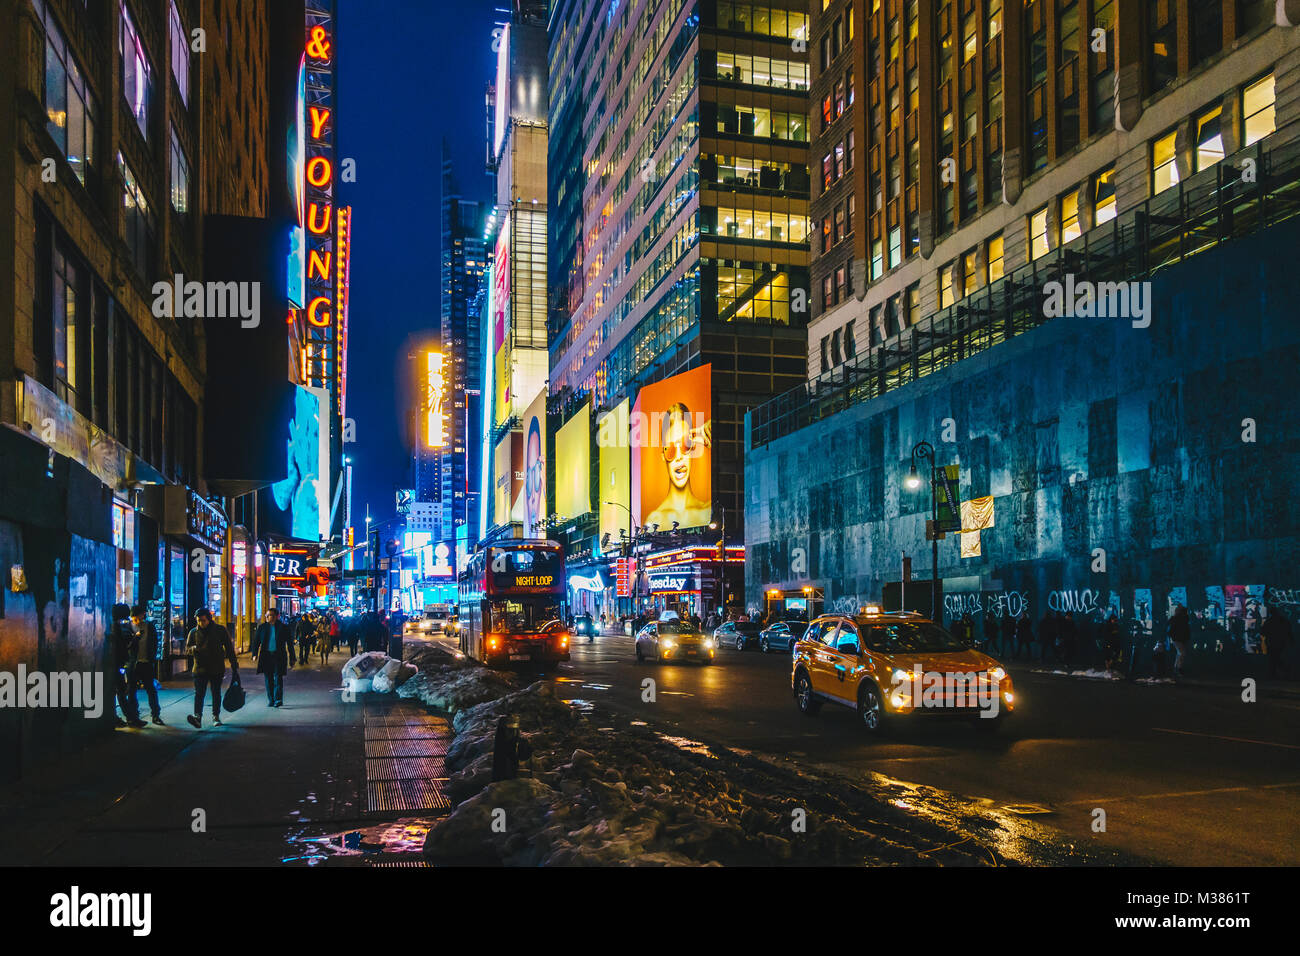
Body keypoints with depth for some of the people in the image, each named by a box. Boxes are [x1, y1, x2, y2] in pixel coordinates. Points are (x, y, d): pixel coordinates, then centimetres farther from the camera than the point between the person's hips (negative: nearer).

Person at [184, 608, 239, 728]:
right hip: (200, 668, 1)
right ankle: (197, 716, -22)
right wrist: (194, 649, -17)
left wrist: (234, 666, 3)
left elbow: (229, 648, 5)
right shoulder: (194, 632, 6)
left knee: (216, 693, 8)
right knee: (199, 693, -11)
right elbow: (187, 649, 8)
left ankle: (216, 716, 20)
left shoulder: (220, 630, 1)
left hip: (217, 669, 0)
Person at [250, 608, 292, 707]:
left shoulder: (284, 628, -1)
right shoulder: (262, 627, 7)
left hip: (279, 656, -3)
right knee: (268, 679, 6)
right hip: (266, 656, 3)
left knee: (278, 677, -8)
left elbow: (290, 643, 3)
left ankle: (278, 700, -7)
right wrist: (254, 654, -6)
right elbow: (256, 641, 7)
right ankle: (271, 700, 14)